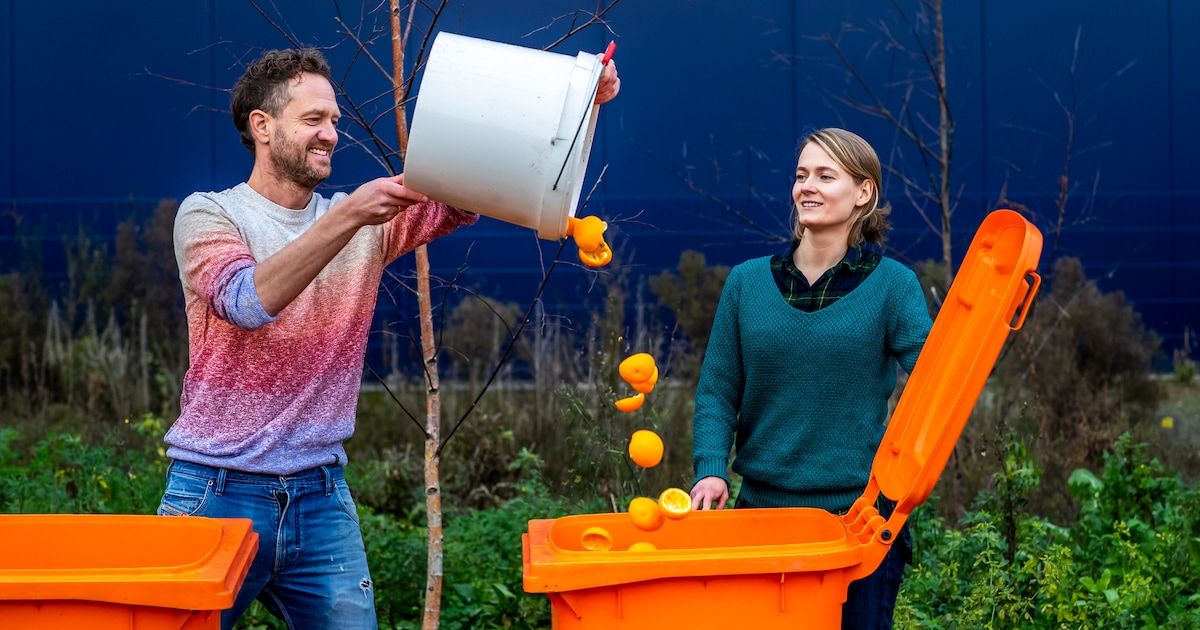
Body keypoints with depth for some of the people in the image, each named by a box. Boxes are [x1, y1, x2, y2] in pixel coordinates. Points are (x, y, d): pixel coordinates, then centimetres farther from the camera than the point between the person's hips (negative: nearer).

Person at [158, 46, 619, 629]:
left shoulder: (367, 225, 8)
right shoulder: (207, 215, -4)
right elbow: (249, 301, -23)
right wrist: (349, 217, -32)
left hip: (321, 497, 4)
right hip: (217, 493, -4)